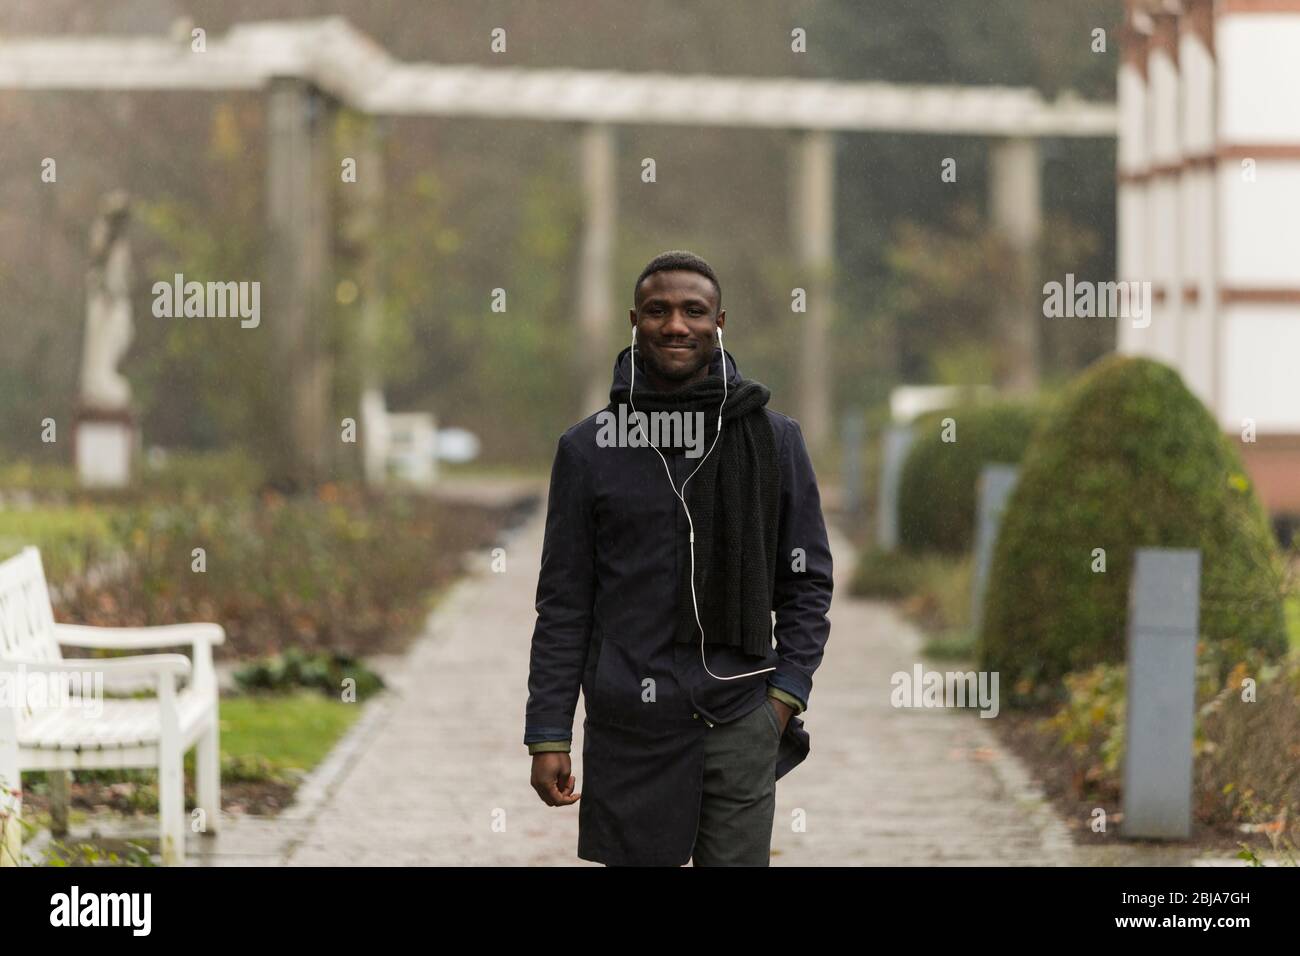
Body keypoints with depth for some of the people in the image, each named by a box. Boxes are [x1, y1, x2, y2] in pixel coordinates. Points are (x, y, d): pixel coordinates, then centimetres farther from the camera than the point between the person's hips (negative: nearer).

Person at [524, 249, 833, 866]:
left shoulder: (773, 439, 5)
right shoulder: (588, 447, 4)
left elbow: (807, 580, 9)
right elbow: (564, 602, 5)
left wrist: (787, 691, -3)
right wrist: (548, 734, 0)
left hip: (740, 723, 0)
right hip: (626, 730, 0)